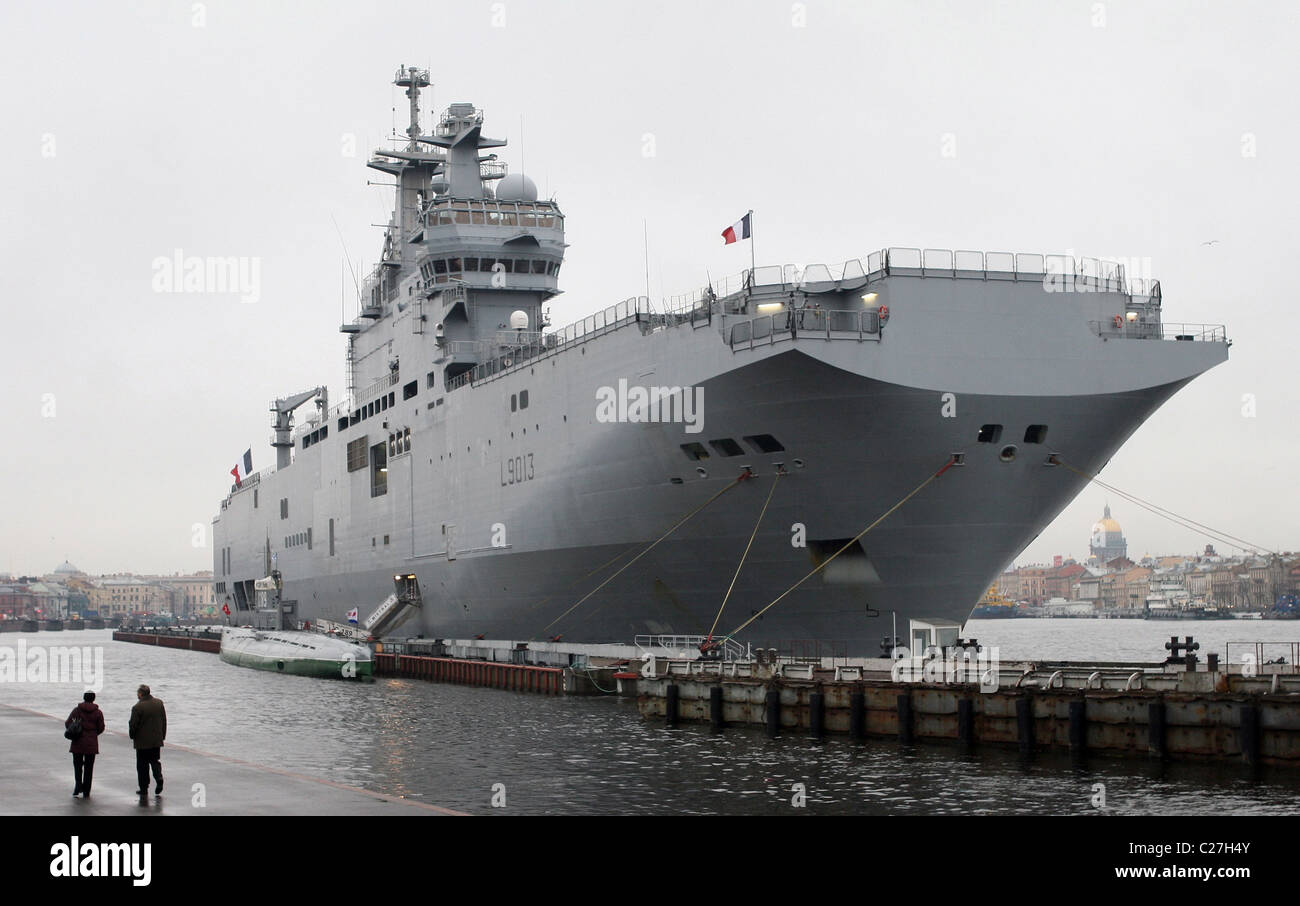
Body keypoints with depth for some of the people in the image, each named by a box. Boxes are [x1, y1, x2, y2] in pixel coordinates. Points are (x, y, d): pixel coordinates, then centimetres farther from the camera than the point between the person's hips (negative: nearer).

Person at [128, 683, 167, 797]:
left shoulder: (137, 707, -17)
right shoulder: (159, 703, 1)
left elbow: (133, 725, -13)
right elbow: (164, 721, 7)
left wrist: (132, 736, 5)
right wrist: (162, 735, 15)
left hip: (142, 742, -5)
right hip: (157, 740, 5)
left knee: (142, 766, 6)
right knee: (155, 761, 19)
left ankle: (144, 789, 10)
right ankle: (159, 777, -5)